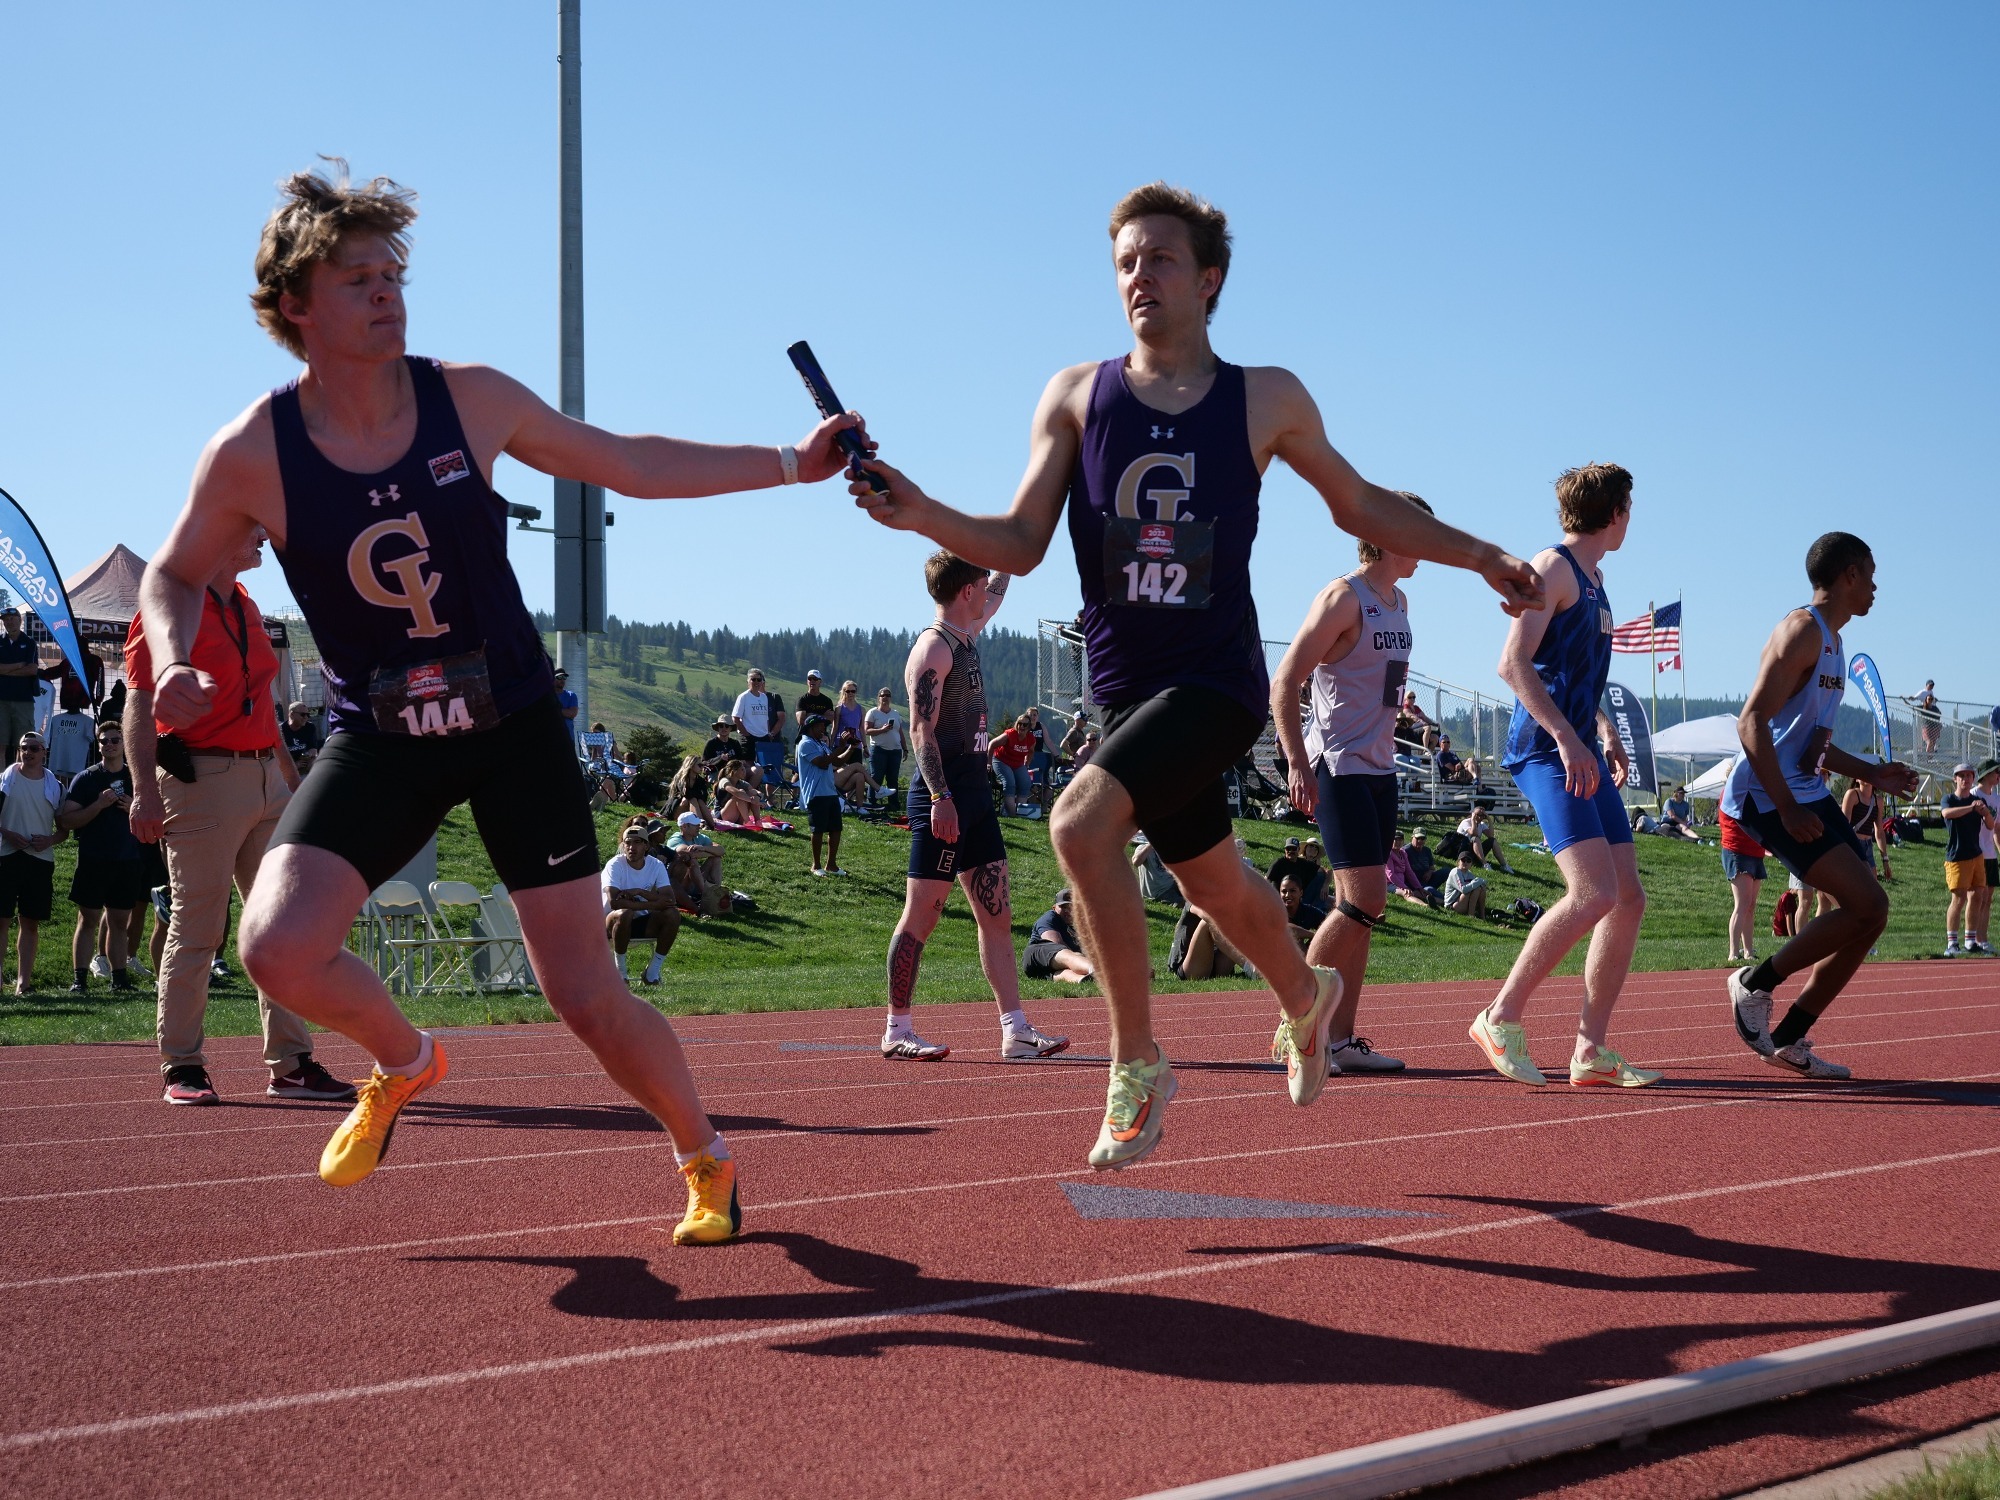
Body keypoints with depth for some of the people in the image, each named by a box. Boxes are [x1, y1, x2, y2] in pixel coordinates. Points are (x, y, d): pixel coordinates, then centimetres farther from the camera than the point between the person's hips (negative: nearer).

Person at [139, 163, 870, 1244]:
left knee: (582, 993, -4)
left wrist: (790, 462, 3)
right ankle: (402, 1060, 13)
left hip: (515, 724, 0)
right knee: (277, 948, -21)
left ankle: (705, 1161, 23)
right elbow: (172, 576, 8)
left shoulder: (469, 399, -8)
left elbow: (630, 465, 6)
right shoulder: (253, 453, -10)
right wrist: (174, 667, -14)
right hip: (376, 738, 1)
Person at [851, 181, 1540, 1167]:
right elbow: (1020, 546, -3)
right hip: (1126, 688, 4)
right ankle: (1305, 999, 51)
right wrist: (921, 516, -21)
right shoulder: (1075, 397, 2)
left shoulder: (1267, 401, -1)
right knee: (1215, 884, 18)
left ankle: (1137, 1066, -12)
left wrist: (1479, 555, 11)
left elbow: (1361, 507, 14)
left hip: (1216, 683, -4)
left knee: (1081, 823, -26)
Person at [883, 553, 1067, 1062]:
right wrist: (939, 798, -25)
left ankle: (1016, 1030, 6)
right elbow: (921, 728, -18)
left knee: (997, 917, 6)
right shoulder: (934, 646, -11)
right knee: (921, 916, -5)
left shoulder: (966, 637, 16)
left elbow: (994, 598, 39)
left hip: (974, 793, 10)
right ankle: (897, 1033, 0)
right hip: (944, 795, -10)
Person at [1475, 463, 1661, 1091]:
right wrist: (1567, 739, -25)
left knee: (1628, 898, 5)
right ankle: (1502, 1017, -9)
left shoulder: (1593, 576, 22)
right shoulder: (1553, 568, -7)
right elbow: (1513, 664, -18)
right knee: (1593, 893, -20)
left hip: (1582, 751, 10)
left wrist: (1606, 732, 22)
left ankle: (1591, 1051, 7)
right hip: (1546, 750, -10)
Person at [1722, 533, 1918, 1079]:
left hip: (1807, 793, 10)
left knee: (1870, 912, 4)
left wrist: (1870, 774, 17)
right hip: (1769, 796, -10)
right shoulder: (1802, 631, -11)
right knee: (1865, 905, -17)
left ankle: (1788, 1039, 9)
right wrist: (1787, 809, -25)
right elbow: (1752, 723, -21)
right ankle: (1755, 983, -3)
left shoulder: (1832, 643, 20)